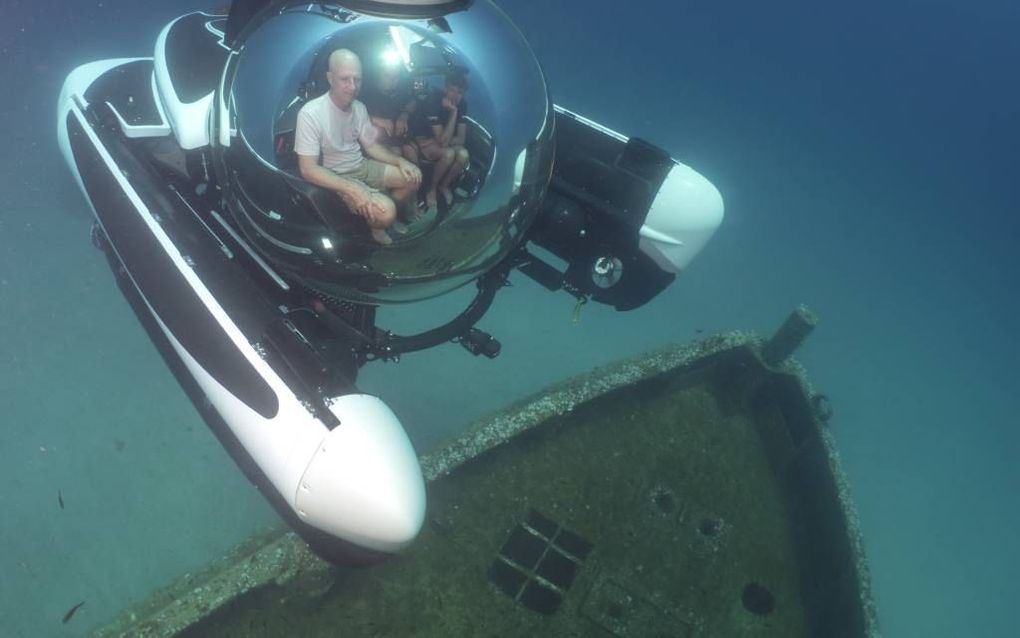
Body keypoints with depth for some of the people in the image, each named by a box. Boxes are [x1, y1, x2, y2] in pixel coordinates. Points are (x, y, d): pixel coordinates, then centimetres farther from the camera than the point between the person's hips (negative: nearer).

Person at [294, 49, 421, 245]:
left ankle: (391, 218, 20)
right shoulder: (311, 114, -24)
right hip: (337, 177, -7)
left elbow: (371, 145, 11)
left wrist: (400, 161, -6)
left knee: (412, 177, 0)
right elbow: (308, 169, -25)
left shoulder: (359, 107, -3)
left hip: (362, 166, 7)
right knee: (385, 210, -26)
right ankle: (375, 225, 9)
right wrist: (350, 188, -34)